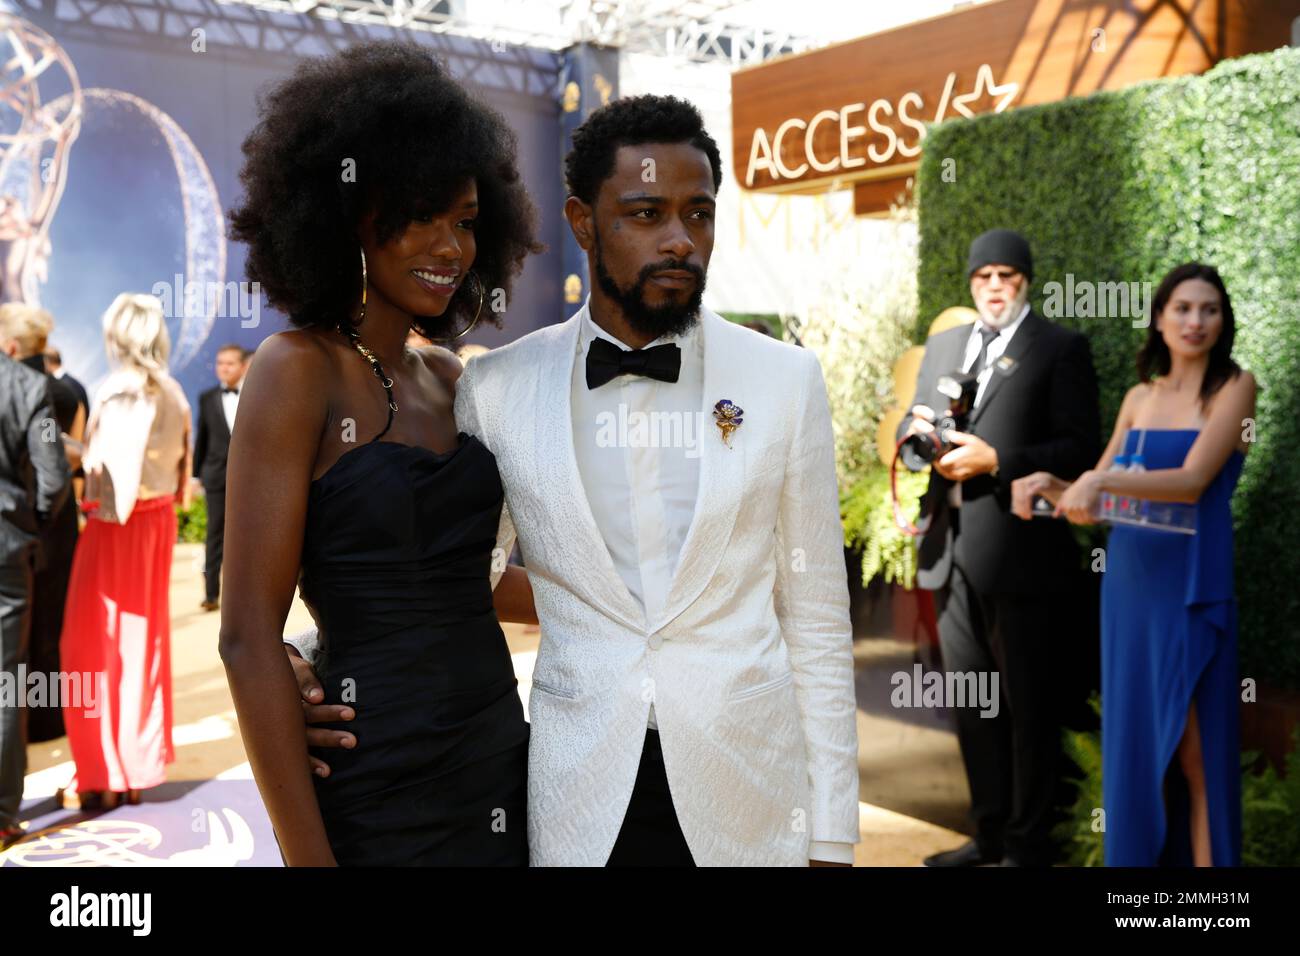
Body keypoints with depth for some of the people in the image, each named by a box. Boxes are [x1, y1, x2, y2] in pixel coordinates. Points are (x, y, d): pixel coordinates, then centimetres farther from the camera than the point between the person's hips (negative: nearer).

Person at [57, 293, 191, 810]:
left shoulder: (117, 392, -15)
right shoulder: (172, 393, 4)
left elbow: (104, 465, -21)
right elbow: (181, 462, 7)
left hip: (116, 524, -6)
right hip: (157, 522, 7)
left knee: (98, 646, 3)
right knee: (144, 641, 13)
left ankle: (102, 776, 8)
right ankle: (138, 768, 21)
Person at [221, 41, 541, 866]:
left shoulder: (447, 378, 7)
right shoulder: (299, 371, -12)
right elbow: (250, 639, -15)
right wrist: (307, 854, -16)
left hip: (500, 763, 7)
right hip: (379, 789, -6)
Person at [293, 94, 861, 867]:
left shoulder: (786, 380, -2)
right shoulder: (498, 389, -3)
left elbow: (816, 620, 0)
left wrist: (832, 836, 1)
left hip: (751, 797, 0)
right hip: (577, 802, 0)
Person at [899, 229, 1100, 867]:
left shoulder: (1060, 349, -1)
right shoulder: (942, 346, 17)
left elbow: (1079, 449, -9)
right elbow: (912, 423, 20)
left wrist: (994, 462, -18)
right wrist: (915, 429, -3)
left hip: (1020, 556, -6)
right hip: (951, 552, 6)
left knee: (1029, 709, 3)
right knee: (972, 705, 14)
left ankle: (1028, 844, 15)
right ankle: (990, 833, 28)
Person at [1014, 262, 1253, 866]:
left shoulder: (1234, 386, -3)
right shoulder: (1140, 396, 11)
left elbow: (1193, 480, -16)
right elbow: (1094, 497, 11)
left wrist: (1100, 482, -27)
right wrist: (1049, 485, -9)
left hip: (1191, 585, -5)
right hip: (1128, 582, 5)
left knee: (1193, 749, -3)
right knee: (1133, 738, 10)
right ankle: (1137, 855, 22)